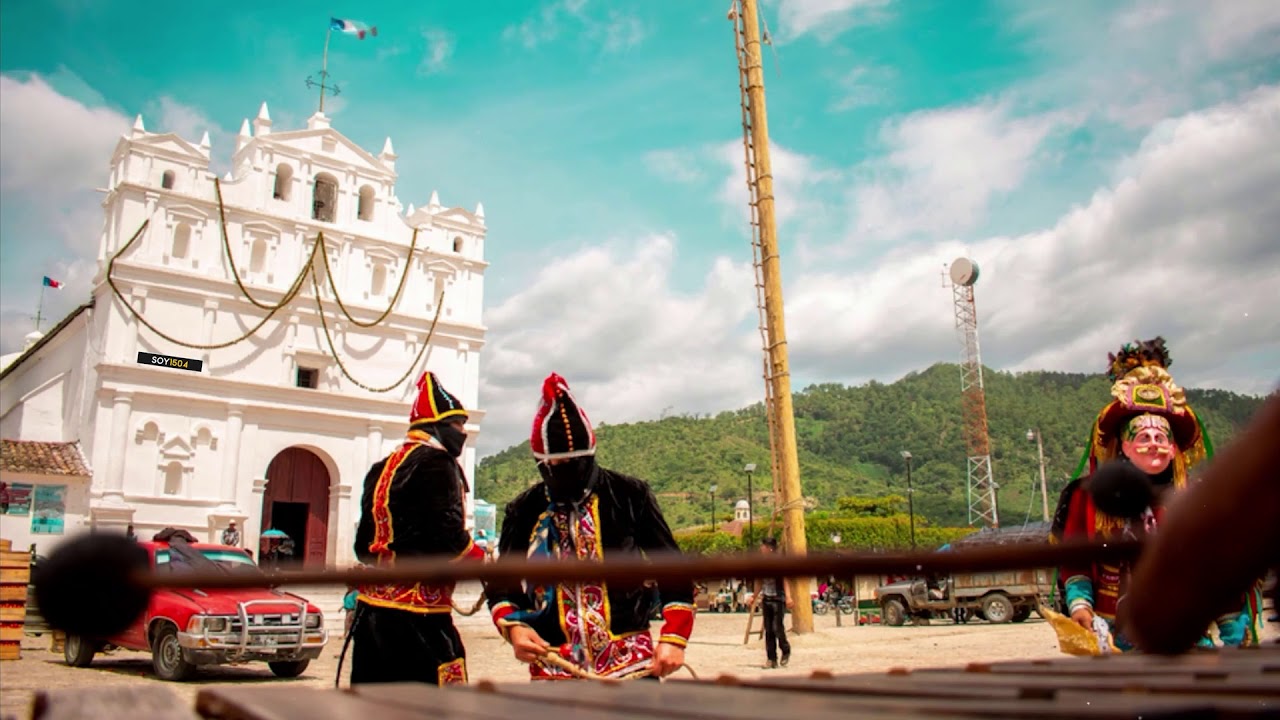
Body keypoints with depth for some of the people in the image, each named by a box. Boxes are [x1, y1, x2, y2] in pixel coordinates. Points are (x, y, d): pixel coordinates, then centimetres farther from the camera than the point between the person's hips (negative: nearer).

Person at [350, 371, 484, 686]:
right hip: (417, 617, -9)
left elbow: (364, 545, 17)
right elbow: (447, 539, -19)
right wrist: (481, 560, -3)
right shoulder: (435, 463, -11)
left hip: (371, 608, 9)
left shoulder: (383, 467, 16)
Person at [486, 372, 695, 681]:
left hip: (630, 665, -2)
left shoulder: (630, 496, -3)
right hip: (554, 668, 2)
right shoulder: (523, 511, 3)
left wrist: (673, 639, -7)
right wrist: (513, 626, -9)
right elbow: (502, 586, 11)